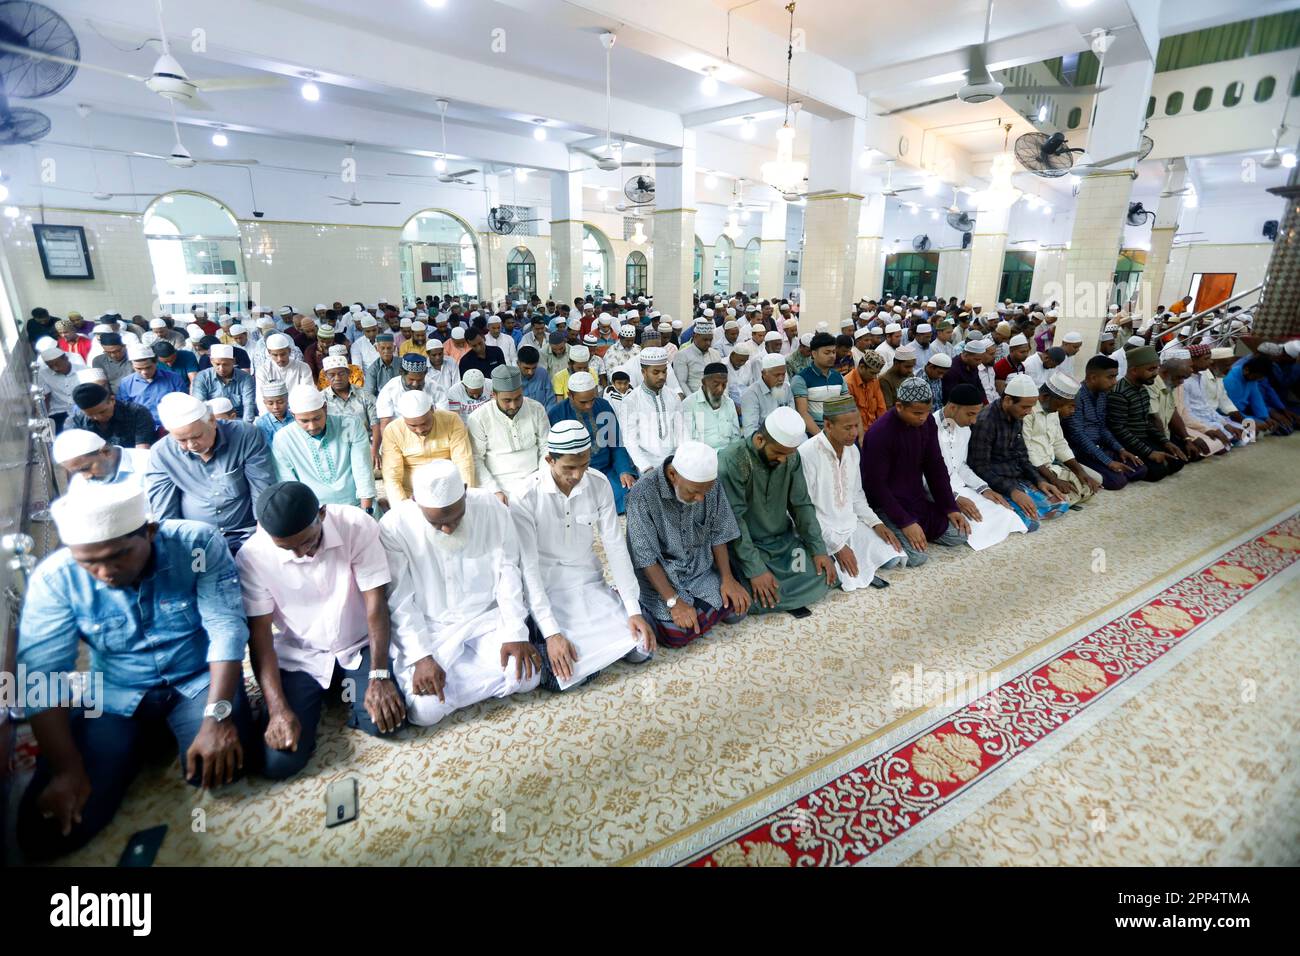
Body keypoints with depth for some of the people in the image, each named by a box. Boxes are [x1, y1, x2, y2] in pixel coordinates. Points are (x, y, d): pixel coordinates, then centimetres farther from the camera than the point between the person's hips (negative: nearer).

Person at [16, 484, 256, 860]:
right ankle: (140, 738, 19)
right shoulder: (54, 577, -17)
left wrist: (217, 718, -31)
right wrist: (67, 770, -22)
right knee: (47, 832, -8)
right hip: (114, 694, 2)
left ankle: (170, 728, 11)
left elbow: (227, 629, -22)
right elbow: (41, 674, -15)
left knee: (219, 766, -25)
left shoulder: (199, 543, -21)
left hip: (199, 679, -2)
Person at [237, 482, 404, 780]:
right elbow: (259, 633, -12)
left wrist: (379, 677, -23)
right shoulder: (253, 556, -18)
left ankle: (348, 688, 12)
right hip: (298, 656, 1)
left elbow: (376, 602, -18)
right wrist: (278, 709, -20)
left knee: (385, 721, -22)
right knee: (279, 762, -14)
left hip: (357, 646, 0)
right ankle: (324, 693, 16)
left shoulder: (357, 526, -22)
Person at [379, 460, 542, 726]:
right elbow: (400, 602, -12)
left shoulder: (491, 506, -14)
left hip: (486, 619, 2)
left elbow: (508, 573, -7)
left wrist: (515, 633, -13)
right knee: (425, 710, -22)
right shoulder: (394, 525, -17)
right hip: (428, 629, -2)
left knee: (527, 677, -17)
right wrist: (421, 657, -20)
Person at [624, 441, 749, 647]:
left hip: (700, 567, 5)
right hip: (659, 574, -4)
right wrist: (673, 601, -25)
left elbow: (718, 533, -1)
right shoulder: (642, 495, -27)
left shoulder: (711, 484, -13)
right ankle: (638, 605, 7)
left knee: (736, 611, -7)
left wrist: (727, 578, -8)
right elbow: (646, 557, -22)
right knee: (680, 634, -19)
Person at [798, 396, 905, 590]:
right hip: (823, 534, -7)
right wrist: (837, 545, -21)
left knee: (892, 558, -9)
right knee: (852, 580, -21)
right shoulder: (807, 454, -22)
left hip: (852, 525, 7)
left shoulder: (852, 450, 3)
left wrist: (876, 523, 0)